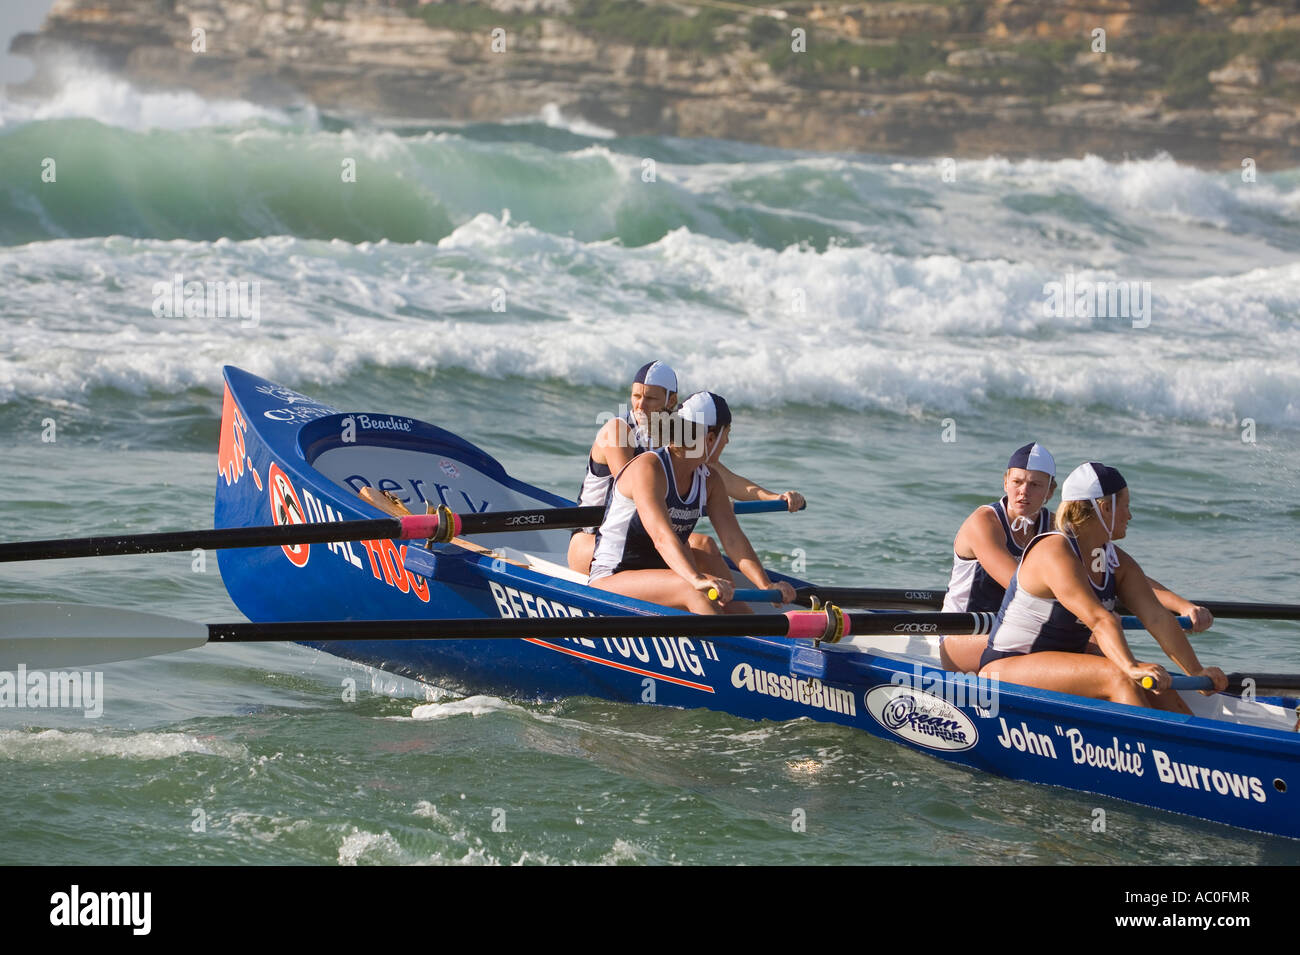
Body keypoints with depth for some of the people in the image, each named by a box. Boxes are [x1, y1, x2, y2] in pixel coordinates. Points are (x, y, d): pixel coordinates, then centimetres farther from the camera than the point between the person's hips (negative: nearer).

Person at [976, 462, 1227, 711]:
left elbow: (1157, 616, -1)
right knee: (1117, 677, -28)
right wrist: (1131, 667, -43)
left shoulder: (1117, 562, 8)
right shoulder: (1054, 553, -20)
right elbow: (1099, 619, -33)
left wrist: (1196, 671, -10)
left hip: (1064, 666, 9)